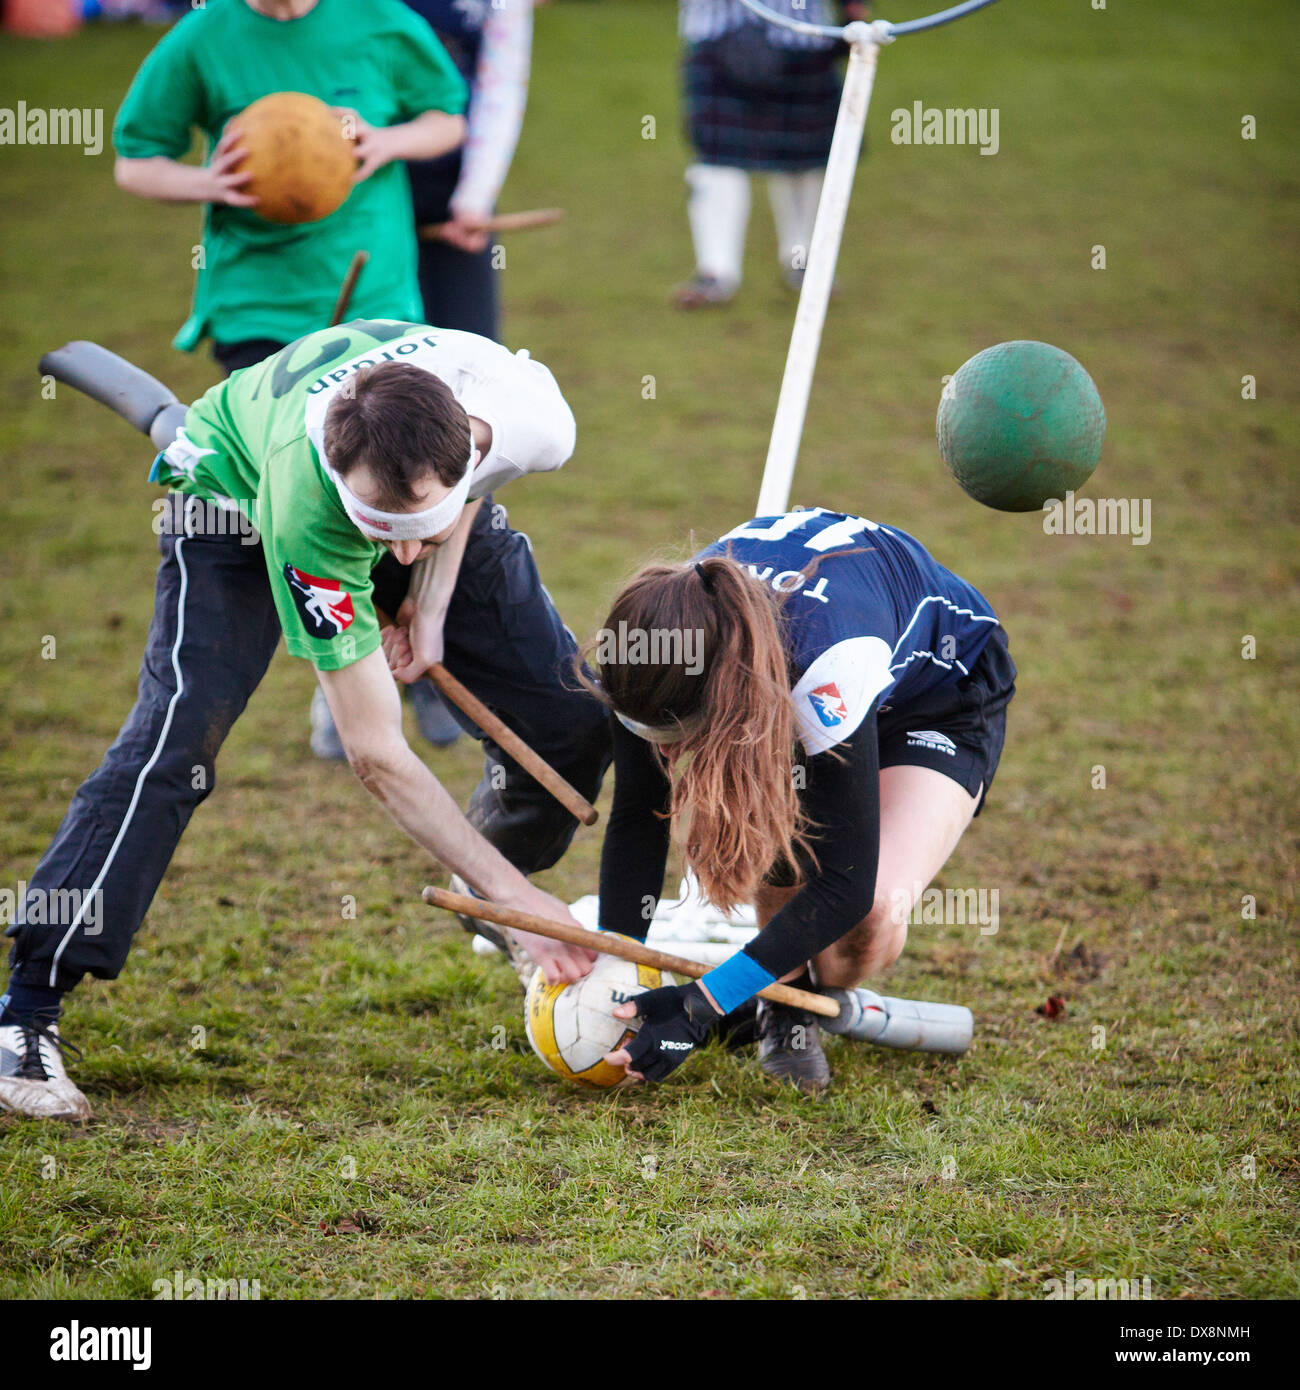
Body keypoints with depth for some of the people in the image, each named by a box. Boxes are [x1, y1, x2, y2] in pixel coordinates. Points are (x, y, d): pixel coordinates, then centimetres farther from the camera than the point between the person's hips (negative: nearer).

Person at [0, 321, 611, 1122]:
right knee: (176, 740, -26)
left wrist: (431, 603, -14)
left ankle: (489, 909, 27)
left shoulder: (533, 420, -38)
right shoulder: (307, 519, -45)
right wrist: (517, 898, -37)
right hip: (238, 484, -4)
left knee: (574, 723, -5)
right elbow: (377, 755, -37)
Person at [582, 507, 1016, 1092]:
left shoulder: (829, 663, -46)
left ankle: (803, 999, 7)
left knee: (875, 913, -28)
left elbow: (844, 885, -39)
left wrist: (702, 1006, -39)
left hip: (942, 696, -5)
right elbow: (636, 819, -16)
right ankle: (786, 988, 3)